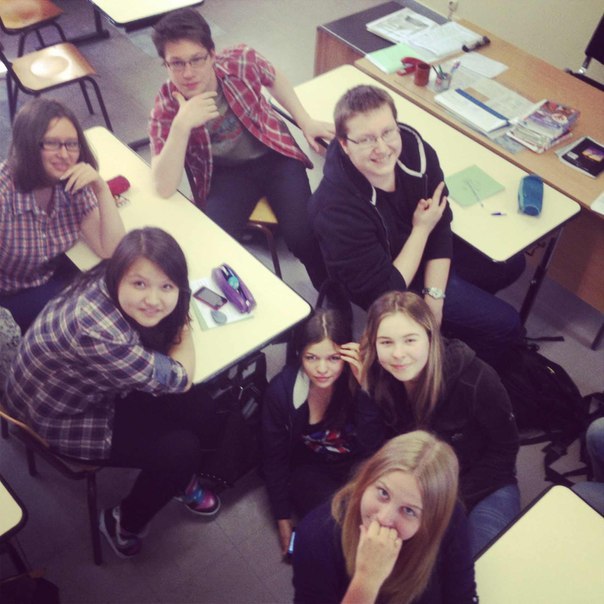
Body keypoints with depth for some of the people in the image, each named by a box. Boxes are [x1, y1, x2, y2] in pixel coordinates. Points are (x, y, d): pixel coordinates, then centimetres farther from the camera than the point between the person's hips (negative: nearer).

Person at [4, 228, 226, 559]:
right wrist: (184, 333, -11)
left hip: (102, 388, 7)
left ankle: (183, 480, 31)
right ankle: (124, 524, 17)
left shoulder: (111, 286, -20)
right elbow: (178, 380, -27)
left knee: (205, 421, -3)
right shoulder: (98, 331, -43)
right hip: (61, 418, -6)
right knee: (180, 451, -12)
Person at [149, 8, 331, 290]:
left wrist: (305, 122, 4)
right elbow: (164, 188, -30)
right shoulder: (166, 107, -20)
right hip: (225, 173, 0)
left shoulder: (241, 61, -19)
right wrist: (182, 124, -41)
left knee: (304, 236, -16)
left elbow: (274, 79, 8)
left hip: (273, 154, 1)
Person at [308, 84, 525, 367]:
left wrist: (434, 298, -19)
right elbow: (383, 292, -29)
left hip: (423, 250, 6)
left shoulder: (413, 146, -23)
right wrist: (421, 229, -22)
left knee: (511, 262, 18)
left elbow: (440, 227, -11)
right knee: (505, 325, -2)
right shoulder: (337, 209, -39)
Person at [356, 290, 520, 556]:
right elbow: (374, 452, -17)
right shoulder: (378, 379, -16)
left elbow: (504, 447, -10)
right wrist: (366, 391, -29)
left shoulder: (476, 380, -25)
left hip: (482, 486, -2)